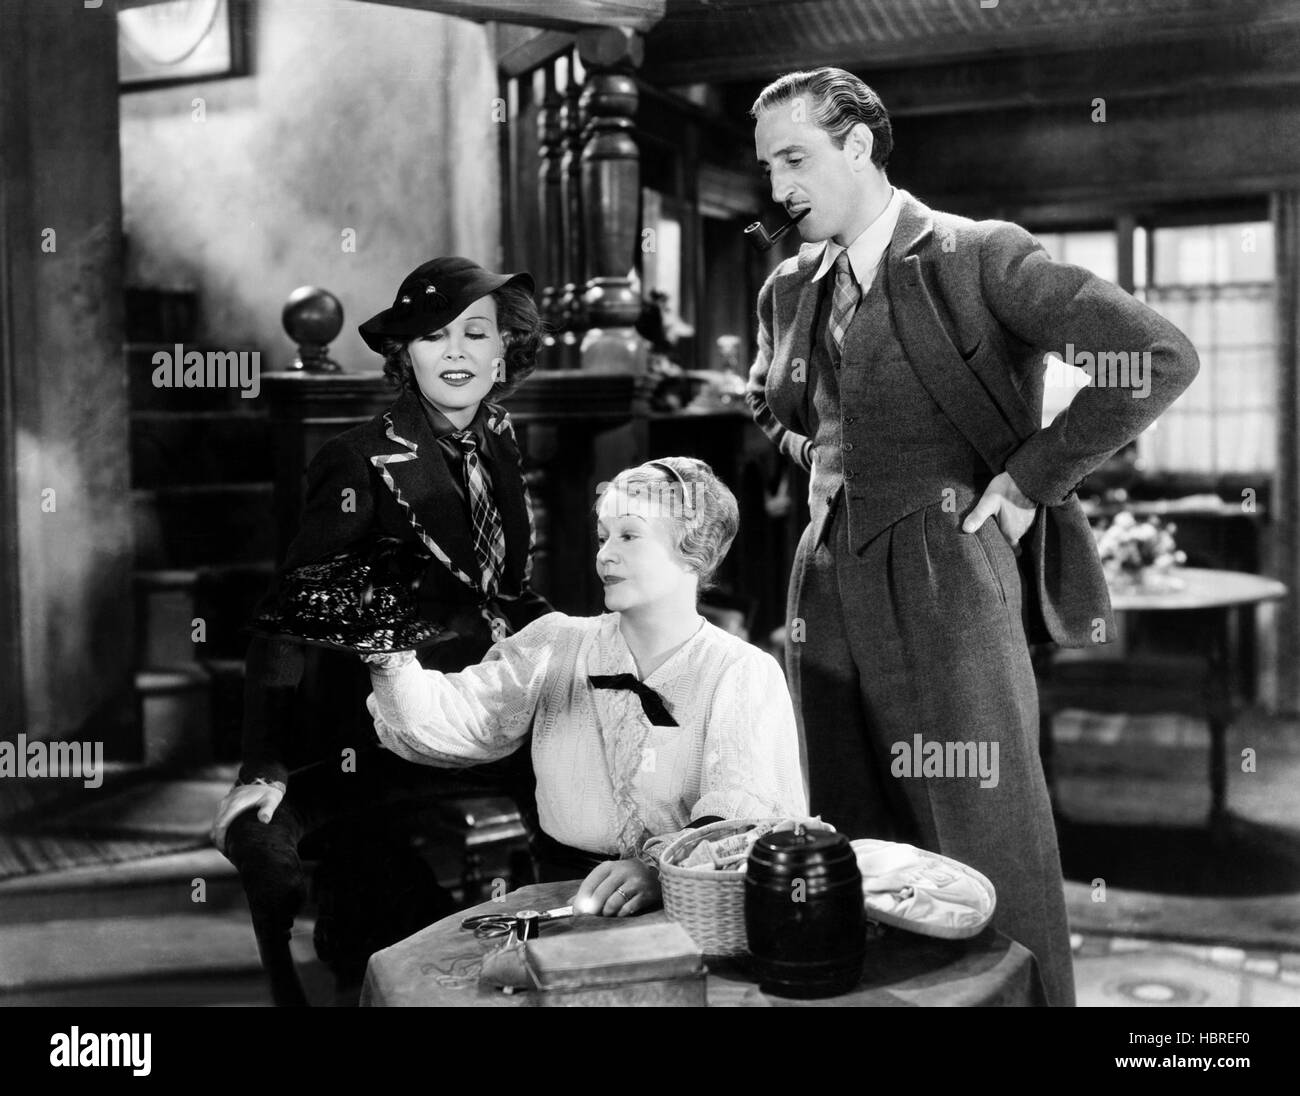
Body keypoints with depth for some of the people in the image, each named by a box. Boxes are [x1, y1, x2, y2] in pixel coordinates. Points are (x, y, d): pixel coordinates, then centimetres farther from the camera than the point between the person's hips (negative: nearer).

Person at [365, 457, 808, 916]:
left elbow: (747, 815, -15)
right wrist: (391, 657, -18)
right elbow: (447, 724, 1)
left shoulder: (745, 674, 0)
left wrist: (660, 870, -33)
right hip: (563, 903, 3)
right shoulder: (554, 646, 11)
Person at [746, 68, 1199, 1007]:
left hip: (946, 579, -6)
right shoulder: (790, 291, 12)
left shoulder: (976, 257, -8)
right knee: (849, 853, 12)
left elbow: (1162, 358, -14)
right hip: (830, 585, 6)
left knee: (987, 848, -1)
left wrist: (1031, 479, -12)